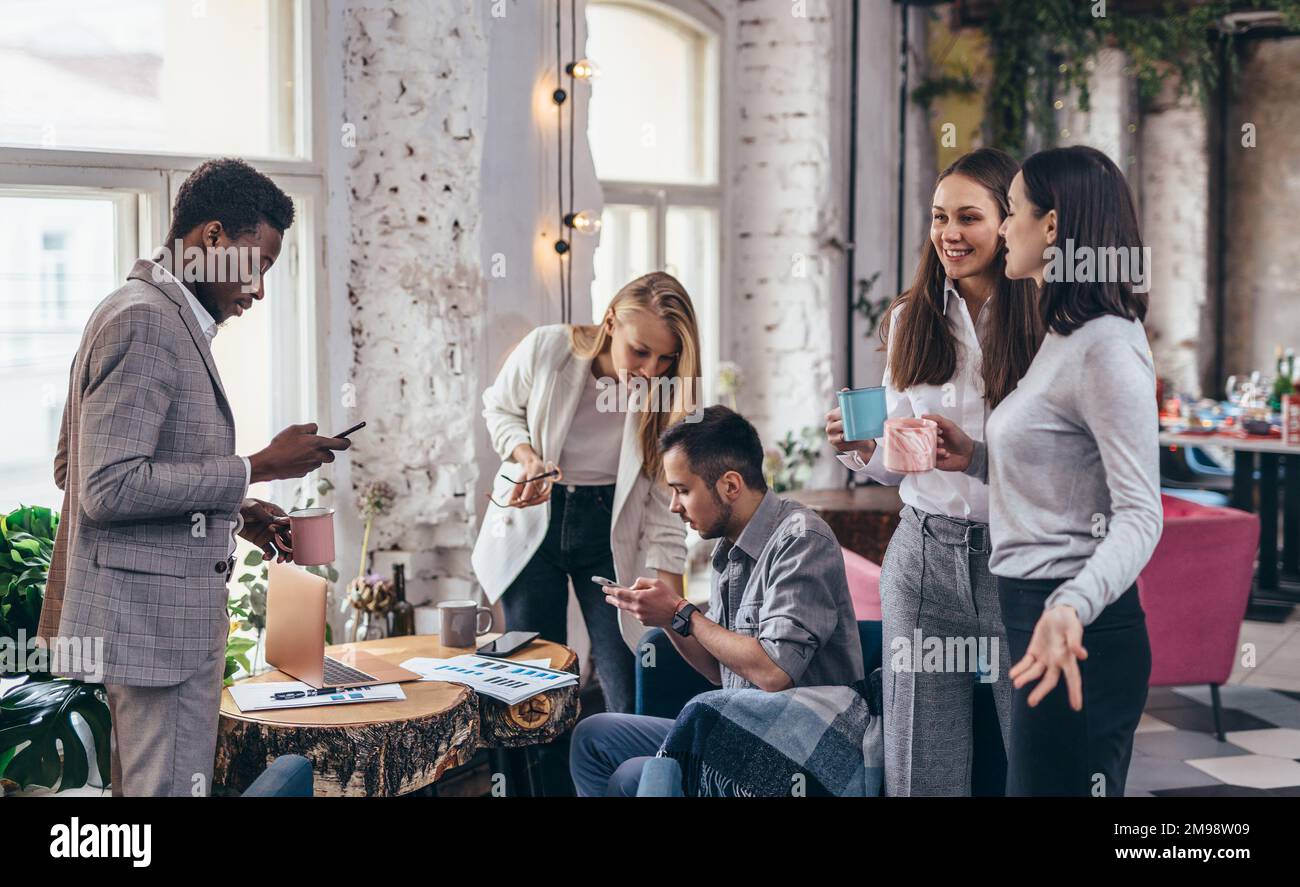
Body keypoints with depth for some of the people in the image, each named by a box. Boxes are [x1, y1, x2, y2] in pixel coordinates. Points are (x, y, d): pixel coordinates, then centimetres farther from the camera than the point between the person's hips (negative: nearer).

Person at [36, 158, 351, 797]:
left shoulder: (151, 314, 16)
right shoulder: (144, 319, -16)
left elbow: (75, 469, 23)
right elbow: (109, 488, -23)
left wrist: (232, 514, 16)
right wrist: (256, 469, -19)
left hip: (154, 615, 11)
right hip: (157, 619, -11)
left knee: (142, 785, 17)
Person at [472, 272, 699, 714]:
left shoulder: (667, 396, -17)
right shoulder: (546, 349, -20)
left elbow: (666, 514, -13)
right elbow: (500, 409, 3)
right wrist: (527, 456, -18)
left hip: (610, 531, 0)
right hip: (532, 523, 0)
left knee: (631, 691, -5)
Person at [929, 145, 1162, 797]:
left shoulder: (1108, 347, -15)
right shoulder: (1063, 339, 17)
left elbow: (1140, 514, -23)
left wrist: (1072, 607, -38)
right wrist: (976, 460, 15)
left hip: (1078, 629, -10)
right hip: (1035, 614, 10)